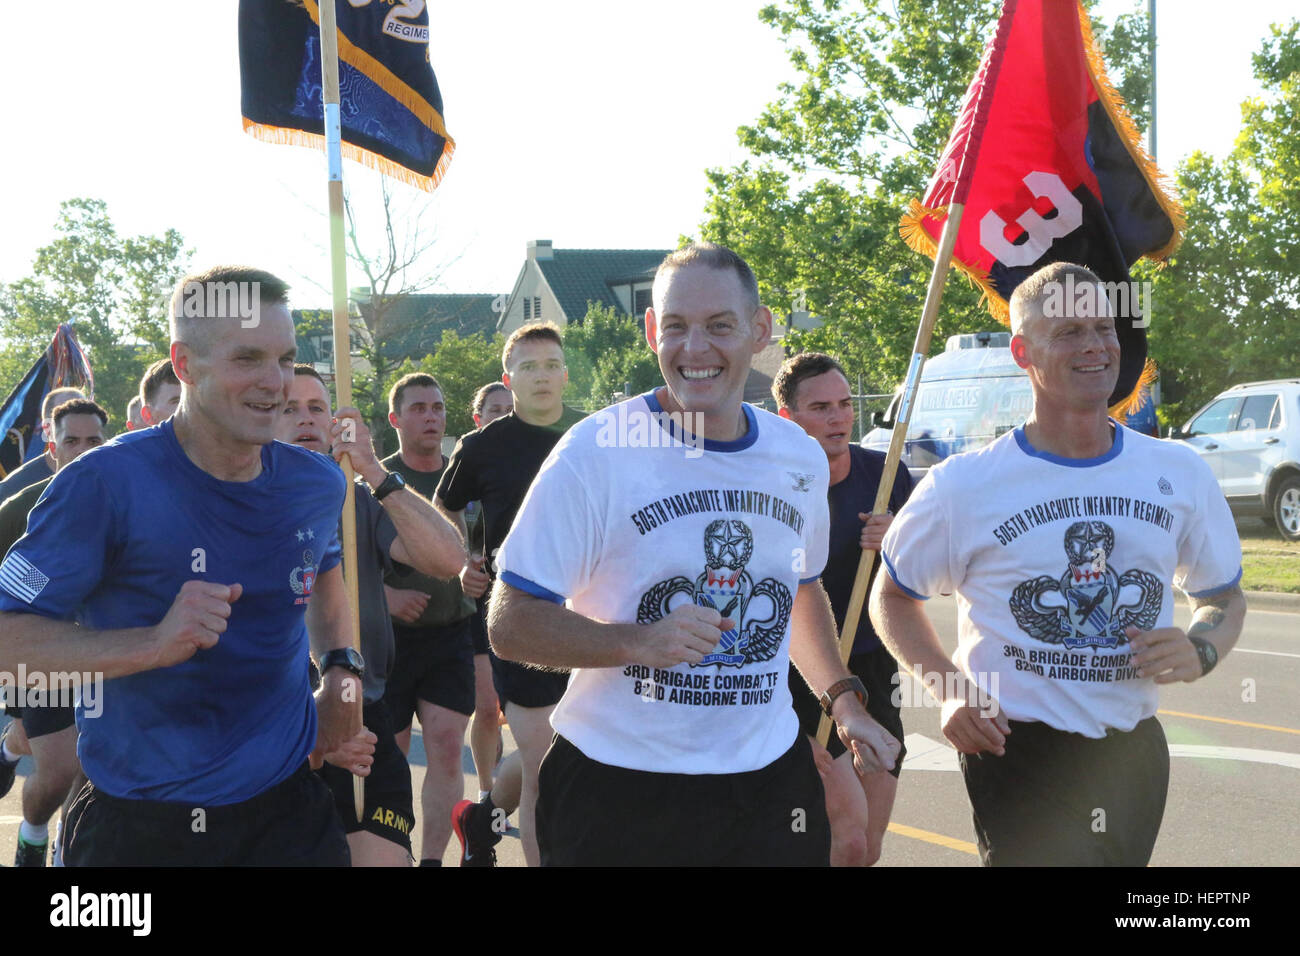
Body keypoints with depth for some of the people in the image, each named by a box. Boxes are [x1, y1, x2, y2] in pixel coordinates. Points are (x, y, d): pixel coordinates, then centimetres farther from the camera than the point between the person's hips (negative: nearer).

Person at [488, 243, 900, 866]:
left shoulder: (801, 458, 6)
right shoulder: (595, 453, -12)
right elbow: (510, 625, -12)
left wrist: (843, 698, 13)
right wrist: (640, 641, -25)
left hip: (768, 781, 5)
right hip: (619, 789, -4)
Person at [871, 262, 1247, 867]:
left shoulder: (1180, 475, 2)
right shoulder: (963, 487, -7)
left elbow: (1225, 597, 15)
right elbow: (892, 596, 6)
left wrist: (1201, 650, -8)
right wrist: (949, 688, -11)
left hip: (1135, 751, 4)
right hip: (1018, 752, -4)